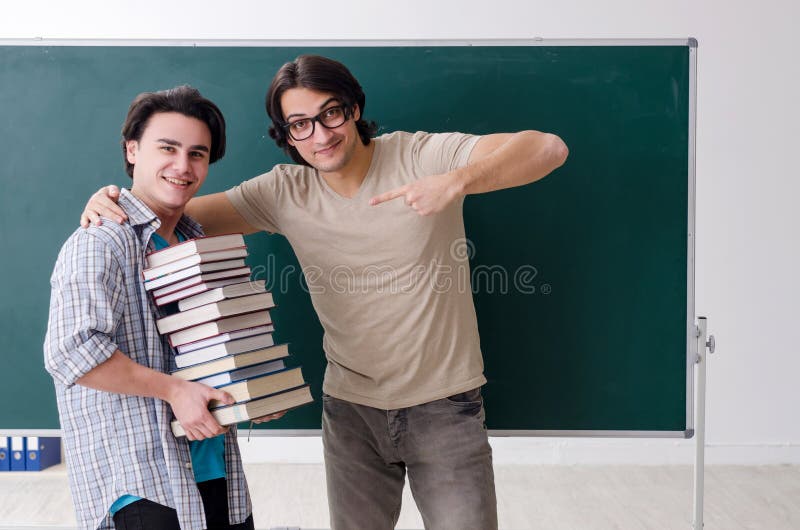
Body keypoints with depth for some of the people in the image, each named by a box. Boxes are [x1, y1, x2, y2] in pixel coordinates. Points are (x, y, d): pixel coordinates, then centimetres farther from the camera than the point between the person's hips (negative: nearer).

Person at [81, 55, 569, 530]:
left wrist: (459, 180, -39)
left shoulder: (422, 157, -15)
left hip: (445, 404, -3)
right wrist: (113, 204, -24)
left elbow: (548, 148, -23)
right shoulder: (285, 193, -4)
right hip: (352, 408, 3)